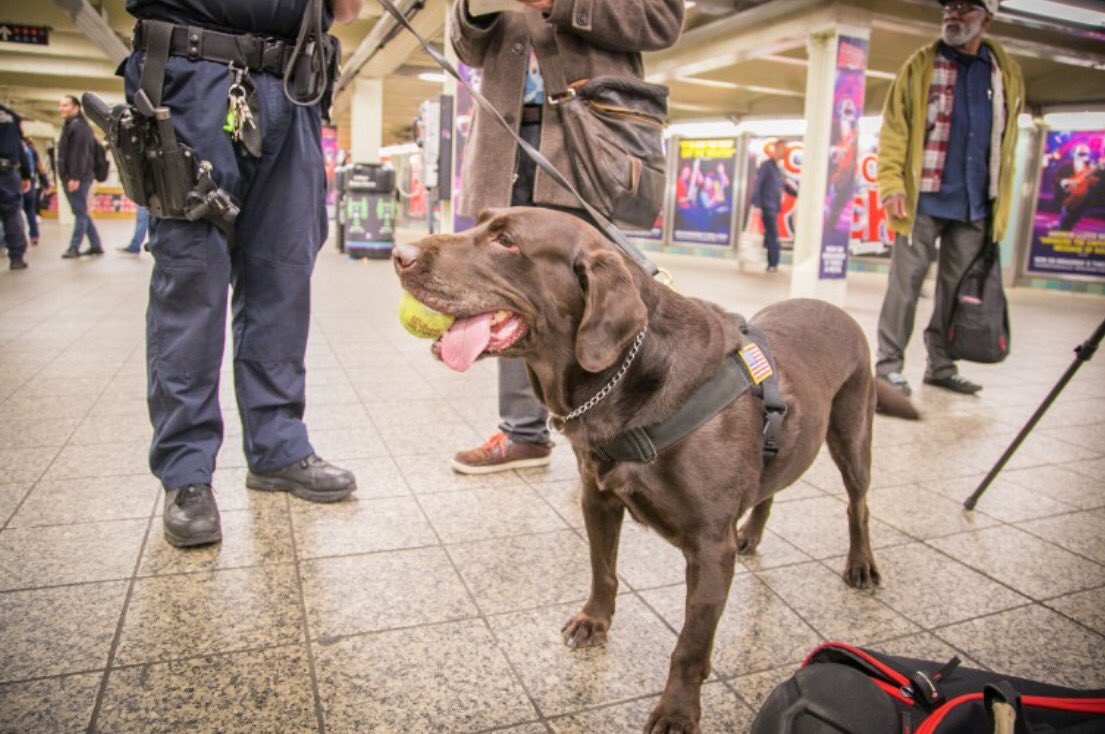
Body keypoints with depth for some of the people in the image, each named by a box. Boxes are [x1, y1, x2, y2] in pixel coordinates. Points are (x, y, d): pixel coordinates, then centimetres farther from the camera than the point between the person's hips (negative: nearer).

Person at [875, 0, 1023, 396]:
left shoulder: (1007, 75, 12)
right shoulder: (921, 65, 4)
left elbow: (1006, 145, 15)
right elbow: (894, 127, -2)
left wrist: (1001, 206, 9)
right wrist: (891, 184, -14)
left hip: (975, 207, 4)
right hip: (924, 200, -3)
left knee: (957, 287, 8)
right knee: (906, 282, -4)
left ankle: (941, 366, 17)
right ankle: (888, 365, 3)